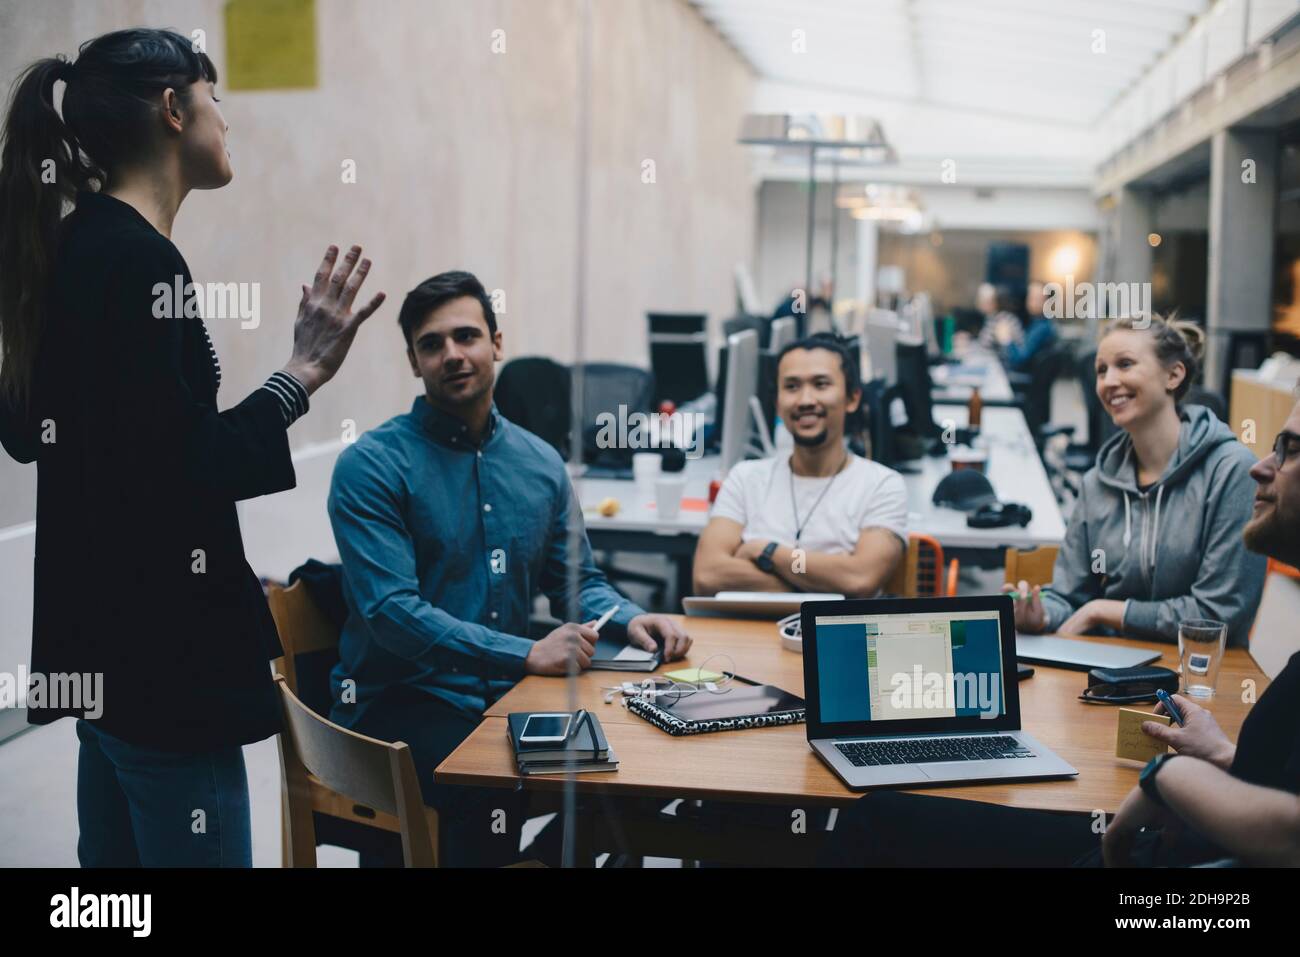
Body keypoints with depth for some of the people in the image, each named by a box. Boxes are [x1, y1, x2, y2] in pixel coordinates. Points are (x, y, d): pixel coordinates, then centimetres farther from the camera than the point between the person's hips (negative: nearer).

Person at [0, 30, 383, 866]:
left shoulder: (78, 245, 10)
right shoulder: (134, 257, -19)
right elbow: (176, 471, -24)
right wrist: (303, 373, -19)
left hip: (108, 636, 10)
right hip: (162, 645, -10)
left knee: (120, 847, 20)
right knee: (194, 848, 0)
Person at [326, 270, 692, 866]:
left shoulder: (541, 464, 10)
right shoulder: (372, 465, -8)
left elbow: (577, 581, 20)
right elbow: (392, 611, -18)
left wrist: (629, 620, -3)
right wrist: (529, 655, -24)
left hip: (504, 693, 6)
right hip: (399, 701, -5)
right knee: (495, 793, -31)